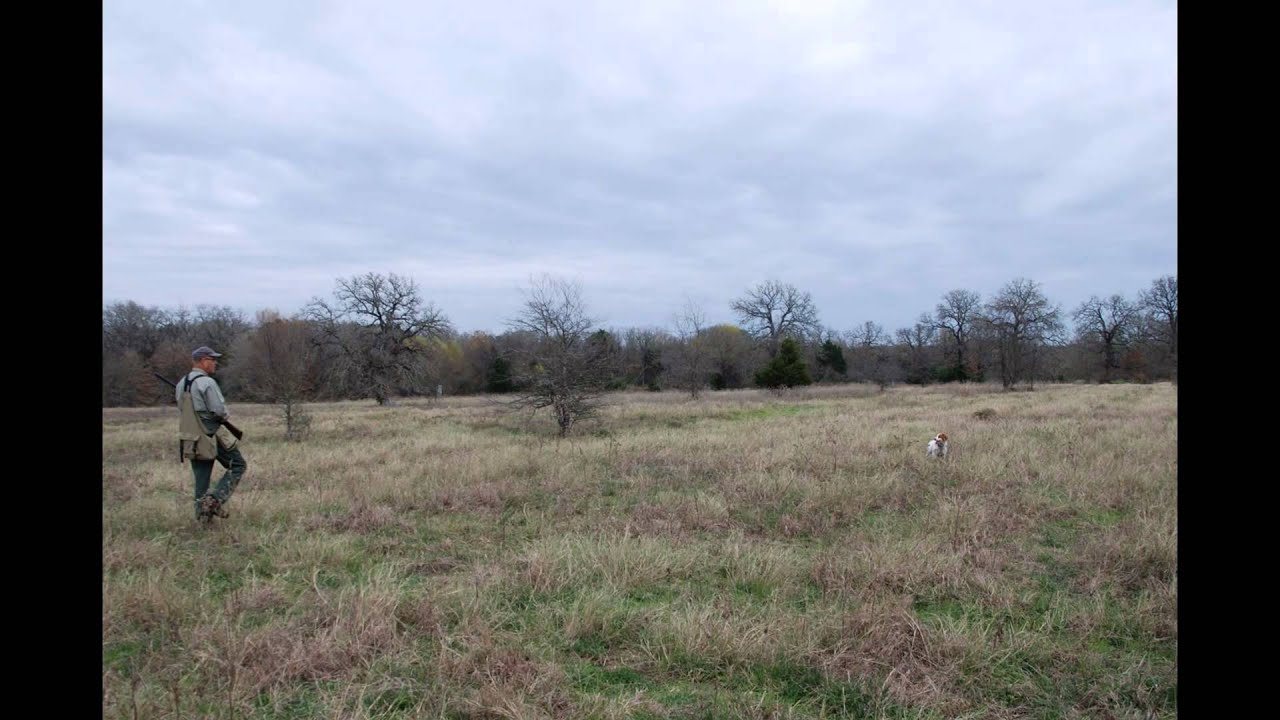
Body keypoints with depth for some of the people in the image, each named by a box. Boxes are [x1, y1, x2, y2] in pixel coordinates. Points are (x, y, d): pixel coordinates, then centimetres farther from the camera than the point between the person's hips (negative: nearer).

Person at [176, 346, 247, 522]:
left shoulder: (181, 384, 10)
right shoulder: (207, 382, -16)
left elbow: (183, 409, 14)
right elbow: (219, 410, -19)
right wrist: (226, 417, 0)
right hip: (214, 434, -8)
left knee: (201, 476, 12)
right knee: (238, 466, 5)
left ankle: (202, 514, 14)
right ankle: (216, 499, -7)